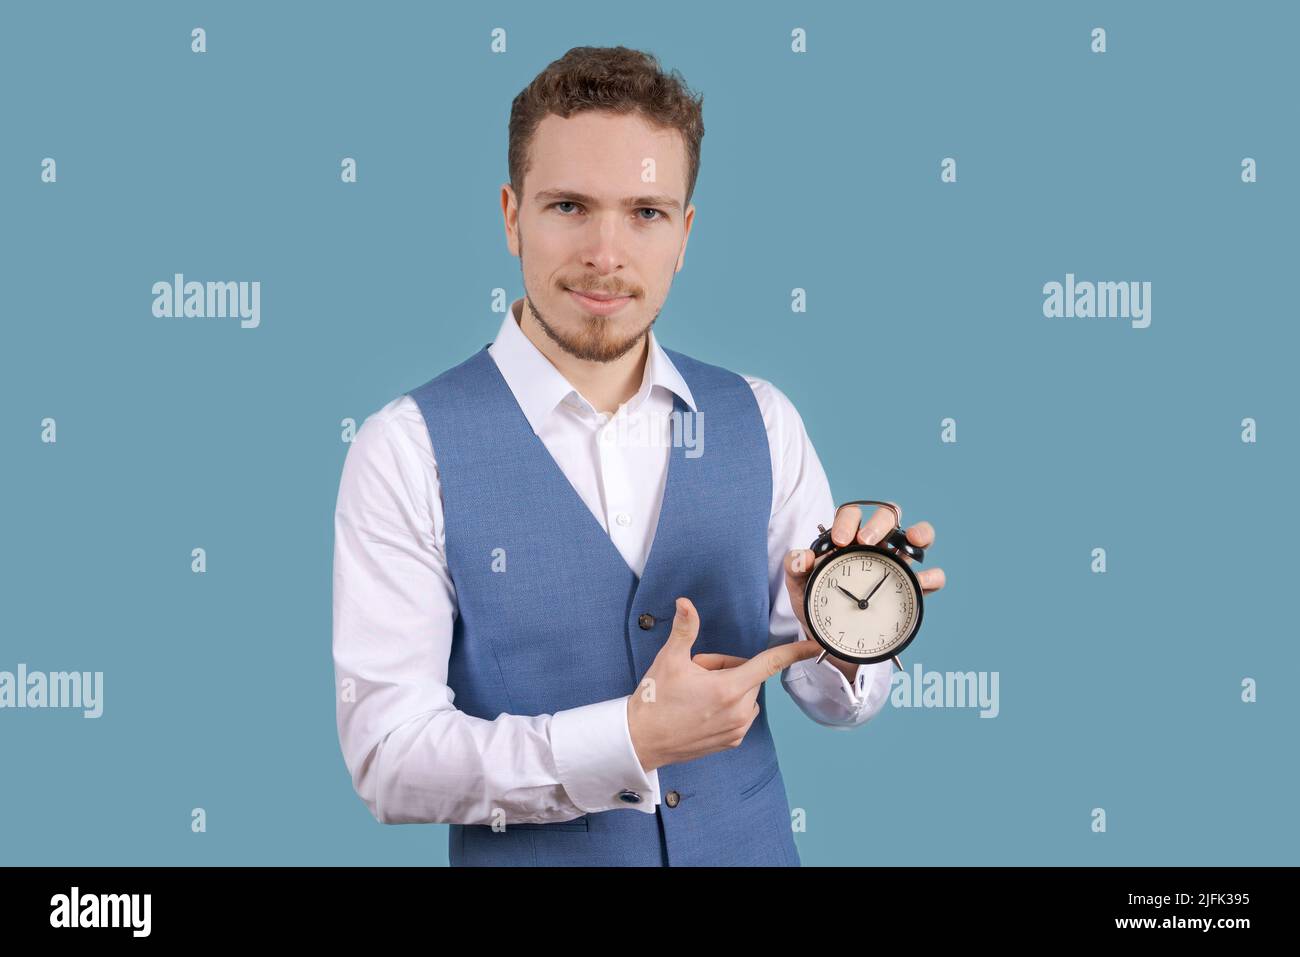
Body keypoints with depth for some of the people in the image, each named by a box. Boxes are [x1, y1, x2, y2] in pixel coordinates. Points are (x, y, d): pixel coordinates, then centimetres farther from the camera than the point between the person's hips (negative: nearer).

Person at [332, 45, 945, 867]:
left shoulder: (761, 423, -5)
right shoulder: (408, 451, -15)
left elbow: (835, 698, -1)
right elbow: (389, 755, -18)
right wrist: (630, 740, -28)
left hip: (752, 845, 3)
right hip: (531, 858, -3)